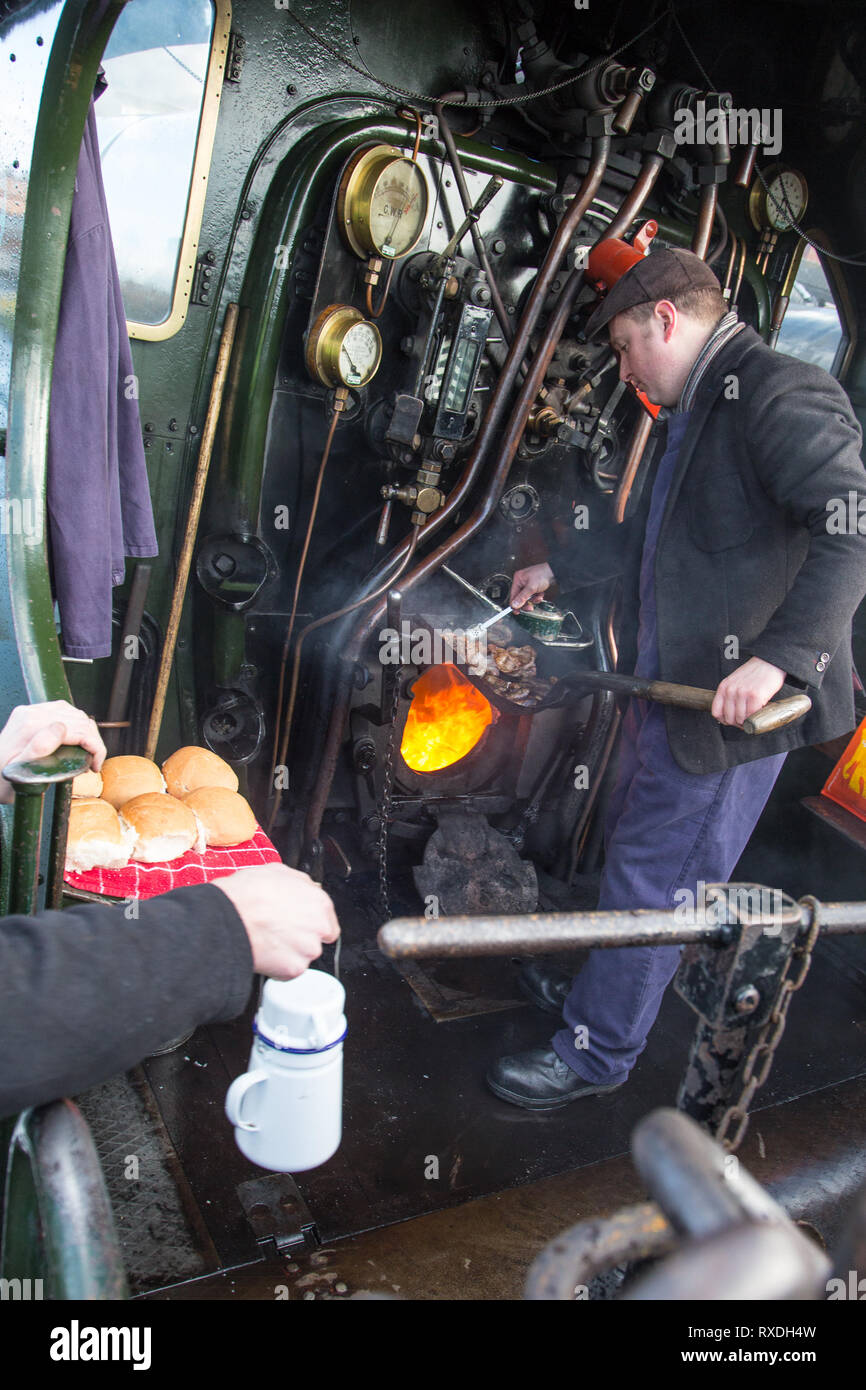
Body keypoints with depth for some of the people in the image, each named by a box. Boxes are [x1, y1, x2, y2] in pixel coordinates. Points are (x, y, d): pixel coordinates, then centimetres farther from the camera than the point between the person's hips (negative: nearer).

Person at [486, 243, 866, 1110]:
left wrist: (779, 654, -35)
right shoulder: (698, 410, 17)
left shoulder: (779, 395, -16)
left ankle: (594, 1054, 19)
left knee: (652, 881, 1)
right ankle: (597, 993, 41)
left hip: (733, 706, -10)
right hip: (669, 688, 10)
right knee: (628, 852, 21)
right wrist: (559, 568, 36)